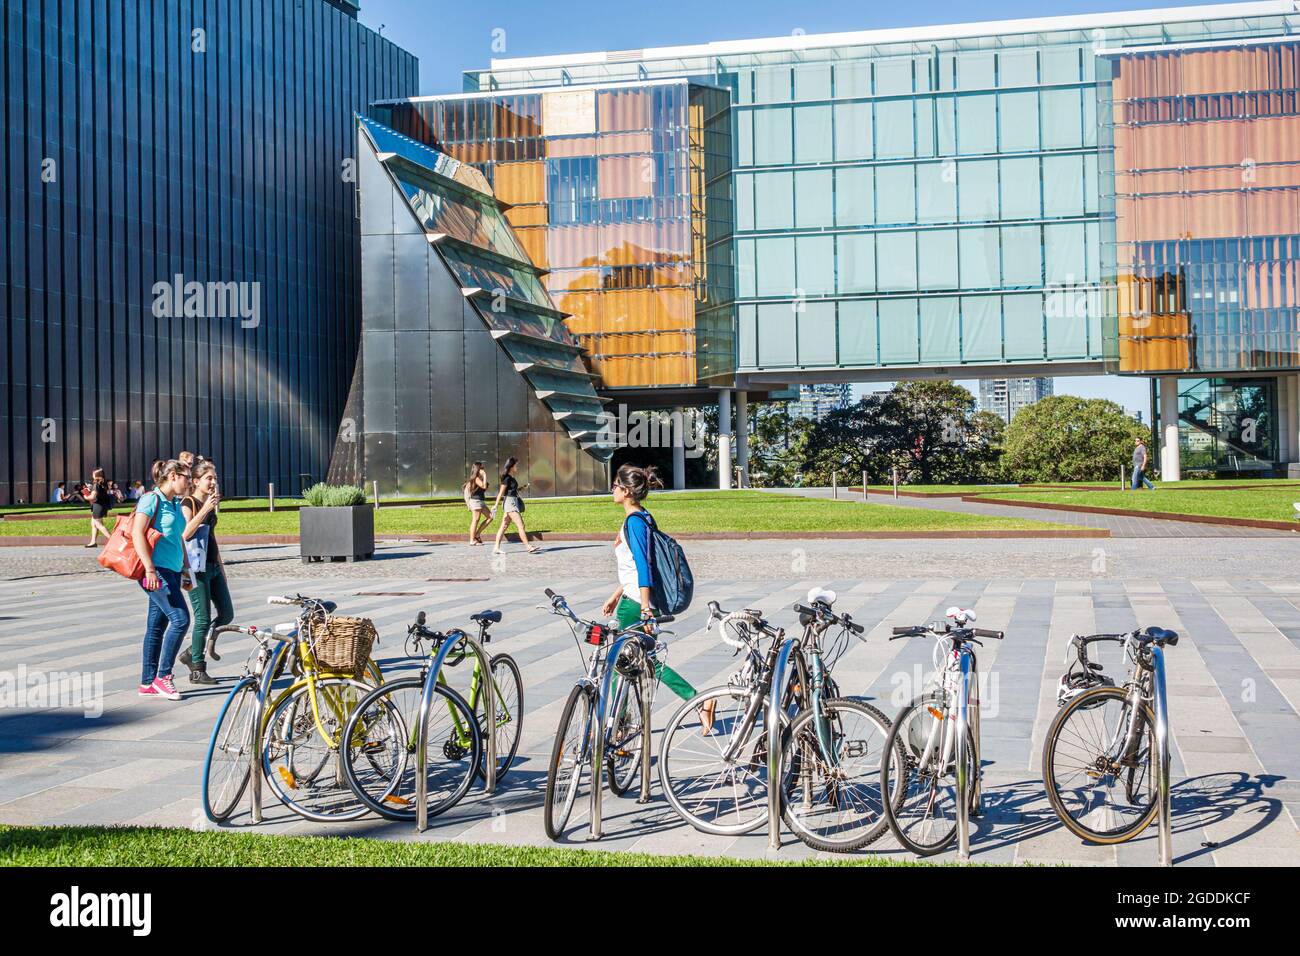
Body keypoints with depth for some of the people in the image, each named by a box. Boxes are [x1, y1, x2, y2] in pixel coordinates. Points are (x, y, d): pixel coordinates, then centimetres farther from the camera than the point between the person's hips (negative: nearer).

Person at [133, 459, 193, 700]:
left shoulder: (176, 504, 16)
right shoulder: (152, 500, -10)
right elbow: (137, 534, -18)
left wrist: (185, 568, 25)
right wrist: (150, 569, -25)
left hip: (171, 571, 9)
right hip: (156, 571, -9)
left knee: (157, 625, 10)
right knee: (180, 618, -14)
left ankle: (147, 683, 15)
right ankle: (163, 676, -5)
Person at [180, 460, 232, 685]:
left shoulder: (210, 503, 16)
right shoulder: (188, 503, -8)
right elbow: (185, 534, -24)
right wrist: (205, 509, -27)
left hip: (213, 567, 8)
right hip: (196, 567, -8)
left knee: (226, 614, 8)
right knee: (204, 618, -6)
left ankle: (191, 653, 21)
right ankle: (197, 669, 4)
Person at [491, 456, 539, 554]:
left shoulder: (512, 477, 14)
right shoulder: (507, 478, -13)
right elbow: (501, 492, -13)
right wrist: (496, 505, -13)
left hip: (513, 502, 10)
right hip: (510, 502, -10)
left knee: (504, 526, 9)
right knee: (521, 526, -10)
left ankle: (496, 548, 10)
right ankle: (529, 547, -10)